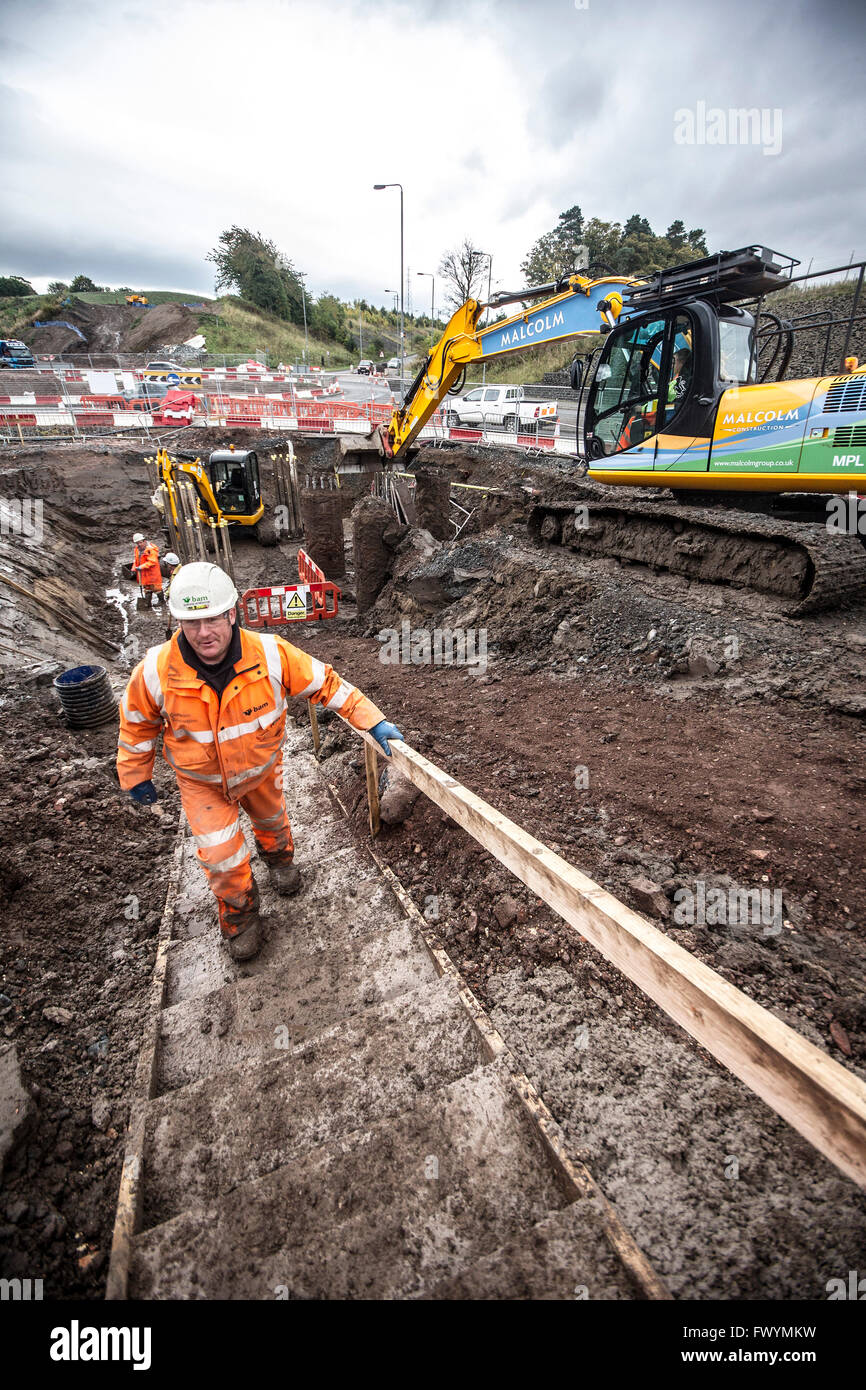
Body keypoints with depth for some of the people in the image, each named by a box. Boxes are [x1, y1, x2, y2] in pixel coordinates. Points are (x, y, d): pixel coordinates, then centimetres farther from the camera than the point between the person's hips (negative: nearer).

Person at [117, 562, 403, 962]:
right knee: (220, 855, -1)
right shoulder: (156, 671, -28)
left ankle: (279, 858, 64)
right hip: (202, 782, -1)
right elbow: (137, 723, -7)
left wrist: (373, 721, -22)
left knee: (272, 820, 27)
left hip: (261, 767, 1)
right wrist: (136, 776, 3)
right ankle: (239, 917, 31)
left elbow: (324, 682, -20)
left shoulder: (269, 653, -31)